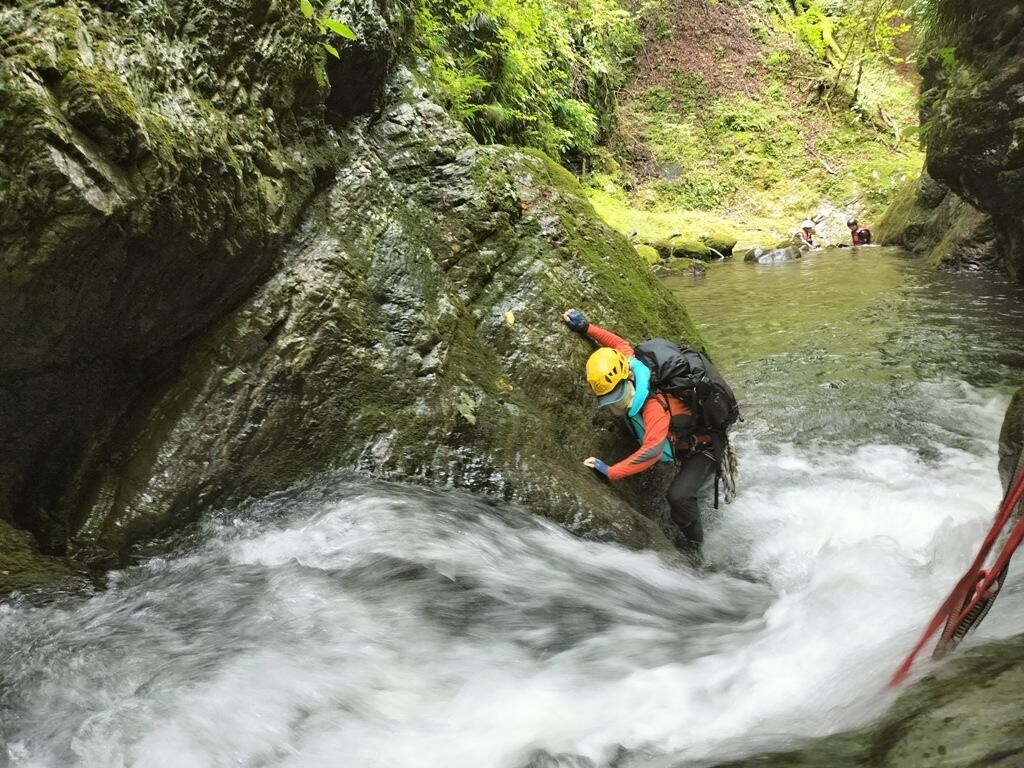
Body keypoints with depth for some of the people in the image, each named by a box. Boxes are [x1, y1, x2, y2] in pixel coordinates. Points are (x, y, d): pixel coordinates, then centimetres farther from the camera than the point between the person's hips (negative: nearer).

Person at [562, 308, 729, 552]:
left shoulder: (654, 405, -42)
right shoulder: (629, 365, -19)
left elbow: (652, 451, -51)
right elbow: (621, 344, 2)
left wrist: (610, 471, -53)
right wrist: (586, 328, -1)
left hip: (705, 447, -9)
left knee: (679, 495, -25)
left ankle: (694, 546, 0)